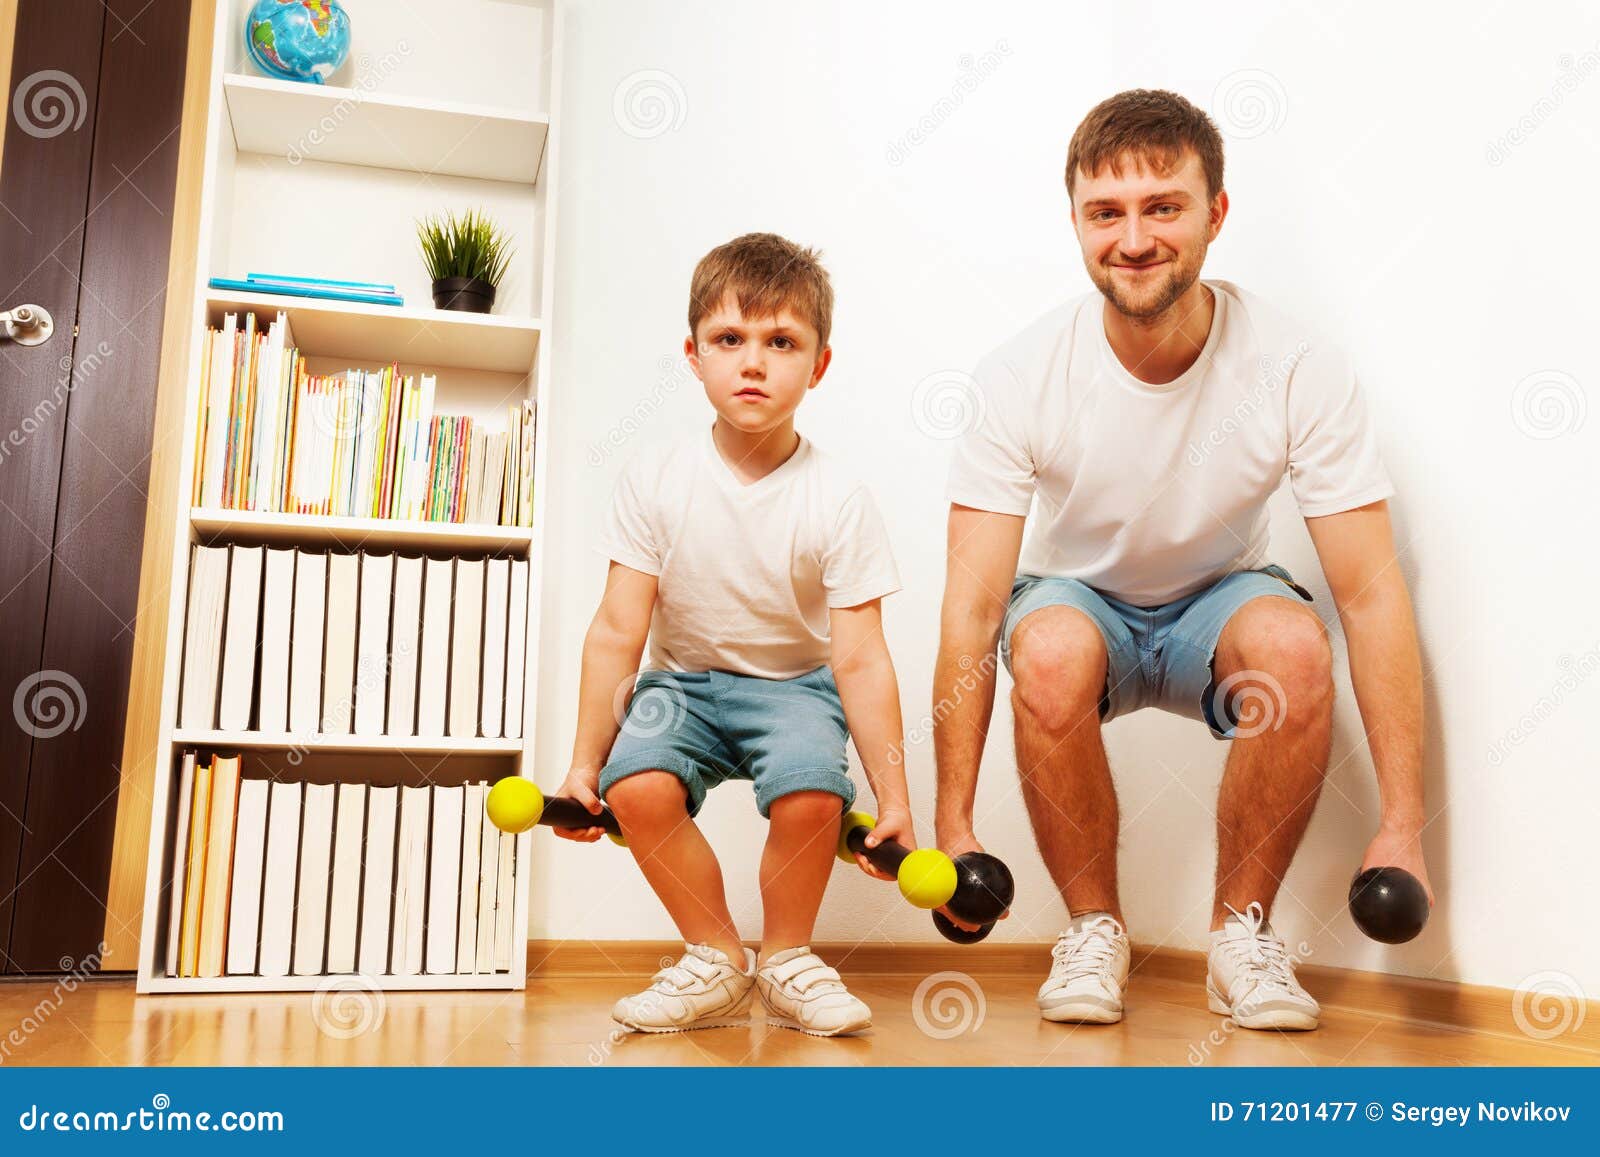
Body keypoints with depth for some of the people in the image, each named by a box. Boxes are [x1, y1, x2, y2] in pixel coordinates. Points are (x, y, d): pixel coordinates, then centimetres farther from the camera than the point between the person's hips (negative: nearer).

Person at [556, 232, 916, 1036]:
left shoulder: (837, 500, -16)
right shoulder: (654, 479, -12)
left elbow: (860, 659, -15)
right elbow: (617, 630, -9)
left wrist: (893, 800, -14)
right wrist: (585, 763, -7)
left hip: (794, 682, -1)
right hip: (683, 679, 2)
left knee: (809, 790, -31)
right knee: (638, 786, -28)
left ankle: (786, 958, 0)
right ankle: (717, 962, -1)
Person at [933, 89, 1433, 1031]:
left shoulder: (1300, 369, -22)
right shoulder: (1022, 379, -22)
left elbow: (1373, 597, -21)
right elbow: (972, 611, -23)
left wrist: (1402, 828, -25)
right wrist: (952, 828, -26)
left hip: (1220, 599, 1)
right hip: (1081, 598, 0)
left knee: (1292, 645, -34)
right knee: (1050, 654, -35)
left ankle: (1242, 929, -9)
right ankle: (1096, 927, -10)